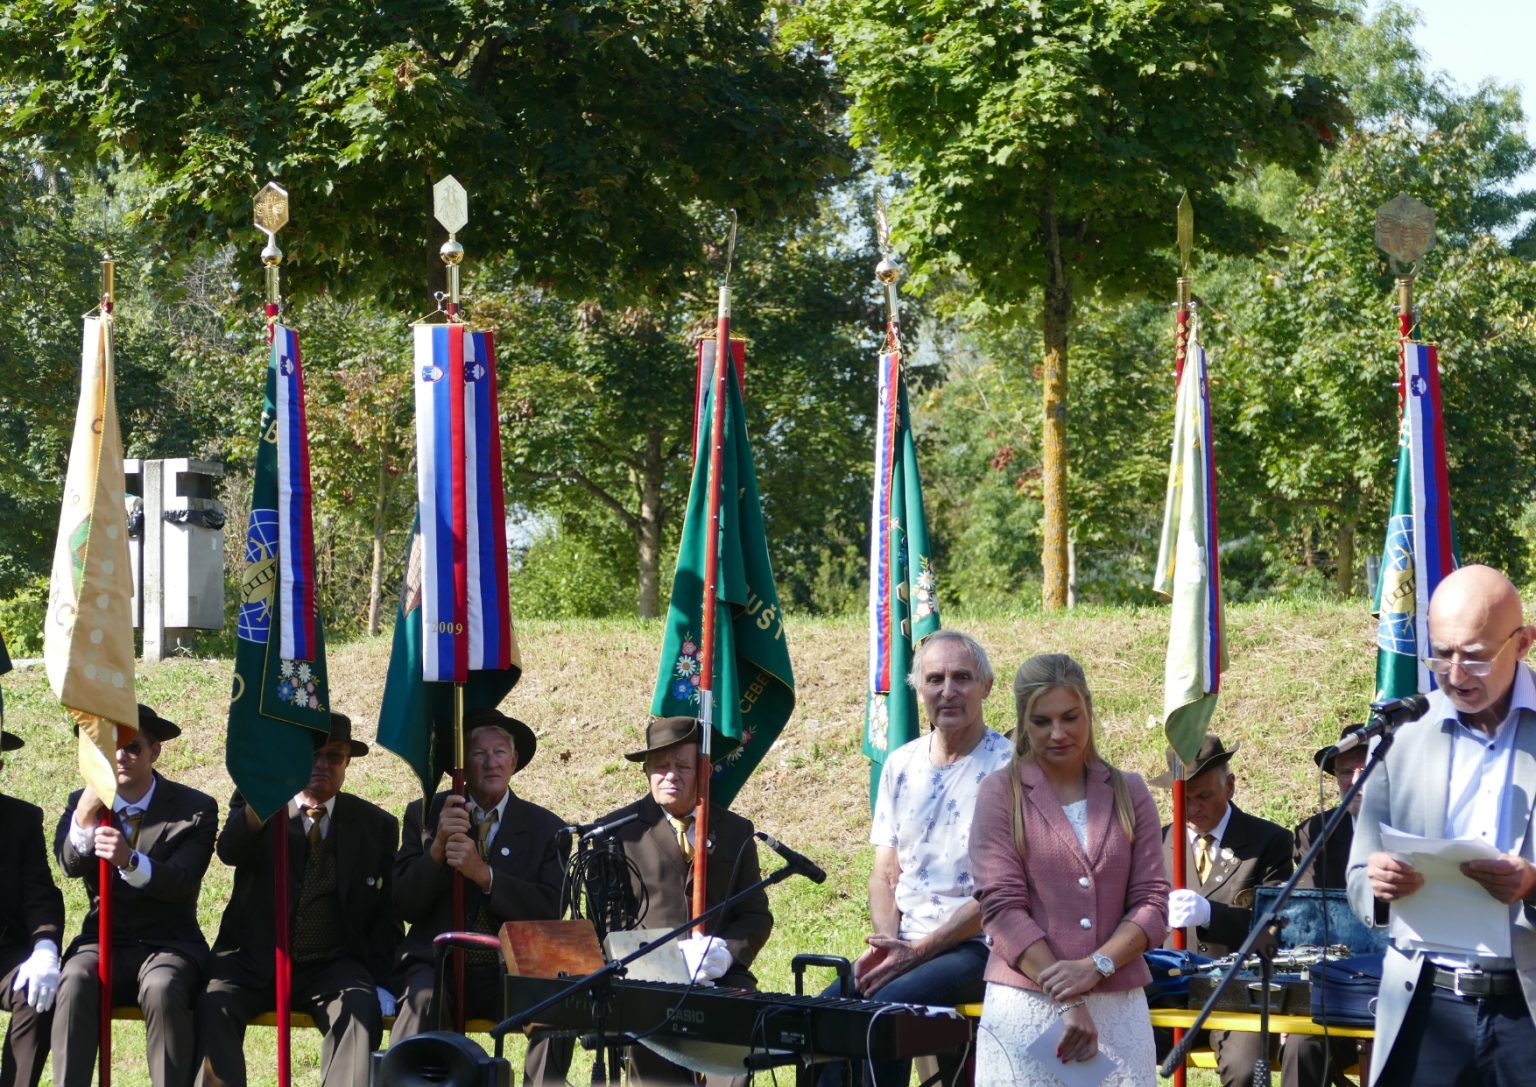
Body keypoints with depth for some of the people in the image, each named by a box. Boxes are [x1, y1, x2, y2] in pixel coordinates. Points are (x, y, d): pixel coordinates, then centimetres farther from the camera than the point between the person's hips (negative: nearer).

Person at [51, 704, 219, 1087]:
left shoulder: (196, 808, 1)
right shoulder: (81, 802, 9)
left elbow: (180, 883, -14)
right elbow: (70, 865, -10)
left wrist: (130, 860, -34)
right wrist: (85, 818, -30)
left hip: (170, 944, -2)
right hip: (103, 941, 2)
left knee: (162, 989, -36)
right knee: (75, 981, -32)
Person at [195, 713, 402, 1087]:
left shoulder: (377, 826, 11)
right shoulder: (256, 806, 8)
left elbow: (385, 915, 10)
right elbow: (229, 850, -16)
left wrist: (381, 983, -4)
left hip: (332, 967, 0)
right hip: (254, 960, 0)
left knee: (361, 1007, -31)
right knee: (214, 1006, -29)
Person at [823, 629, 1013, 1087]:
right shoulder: (901, 765, 13)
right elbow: (885, 873, 15)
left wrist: (917, 951, -16)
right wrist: (886, 941, -5)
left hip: (976, 947, -5)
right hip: (903, 946, 6)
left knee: (886, 1006, -31)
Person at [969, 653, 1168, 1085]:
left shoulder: (1129, 793, 12)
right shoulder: (1002, 793, 4)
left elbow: (1152, 904, 7)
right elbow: (1002, 907, -4)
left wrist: (1096, 966, -11)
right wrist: (1067, 1003, -12)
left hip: (1119, 1006, 2)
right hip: (1026, 1005, -2)